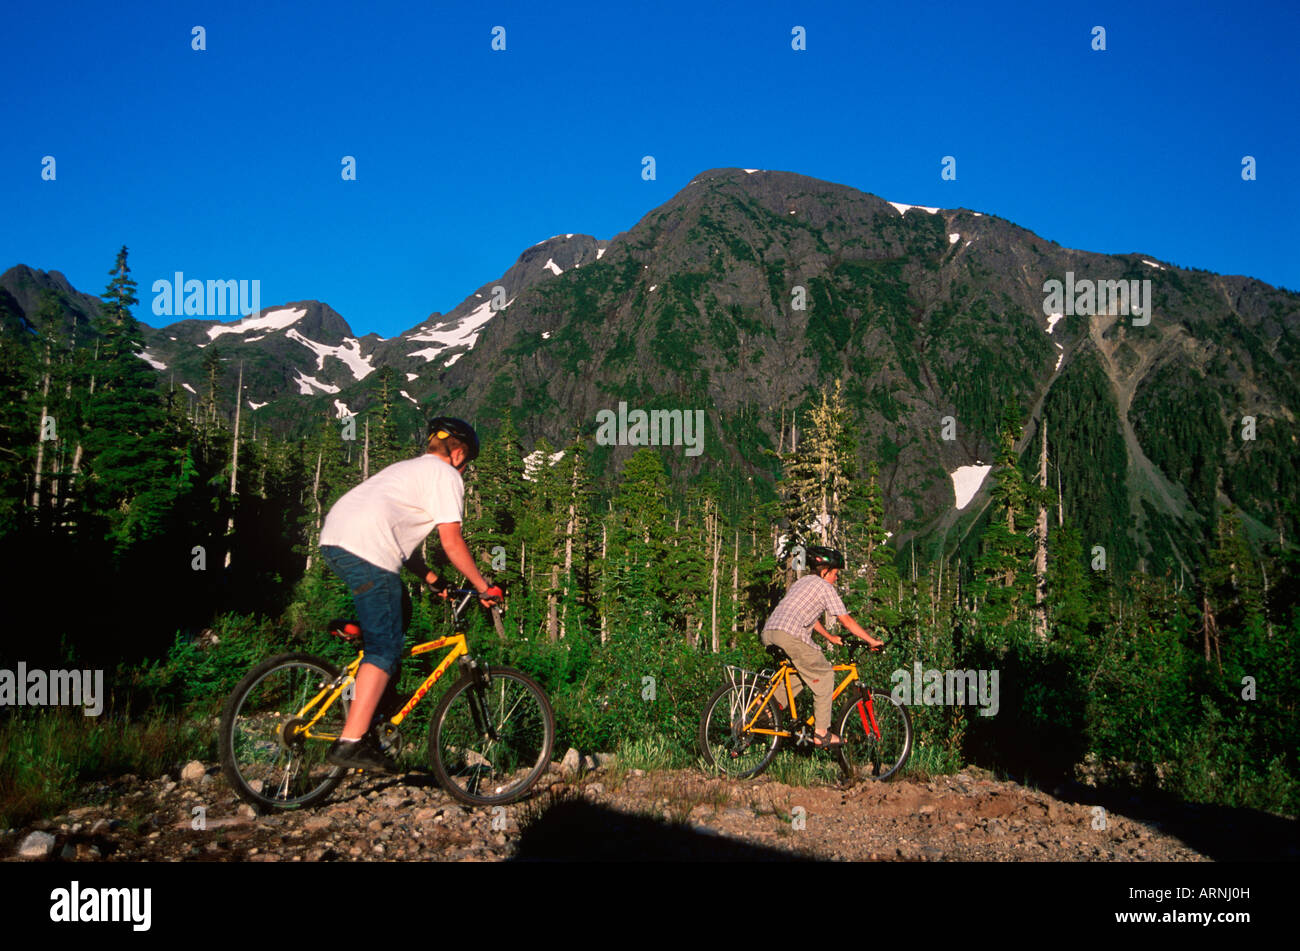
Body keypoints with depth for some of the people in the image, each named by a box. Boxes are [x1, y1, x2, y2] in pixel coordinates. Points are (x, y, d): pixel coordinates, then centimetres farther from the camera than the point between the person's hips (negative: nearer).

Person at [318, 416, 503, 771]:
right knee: (386, 646, -7)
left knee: (398, 613, 26)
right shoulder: (446, 476, 7)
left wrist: (431, 579, 33)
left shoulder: (407, 469, 33)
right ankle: (351, 742, -12)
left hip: (333, 539, 9)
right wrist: (483, 587, 9)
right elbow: (452, 543, 0)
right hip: (366, 548, -9)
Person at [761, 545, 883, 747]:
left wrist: (830, 637, 46)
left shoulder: (802, 582, 30)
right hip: (790, 635, -8)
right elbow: (846, 620, 6)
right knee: (825, 676, 7)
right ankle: (821, 733, 6)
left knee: (803, 672, 25)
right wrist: (872, 640, 15)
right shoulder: (825, 587, 5)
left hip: (768, 633, 8)